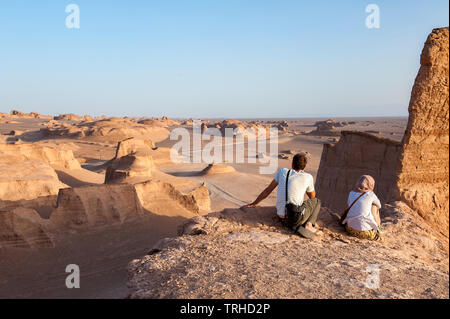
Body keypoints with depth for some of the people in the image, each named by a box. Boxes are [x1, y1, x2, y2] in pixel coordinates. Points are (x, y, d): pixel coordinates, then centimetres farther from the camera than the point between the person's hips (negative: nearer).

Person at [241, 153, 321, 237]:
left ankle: (300, 226, 9)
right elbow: (312, 196, 20)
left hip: (282, 217, 5)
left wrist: (253, 204, 25)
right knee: (316, 201, 21)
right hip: (296, 218, -5)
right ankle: (309, 225, -3)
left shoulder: (282, 171, 9)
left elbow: (267, 190, 15)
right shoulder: (308, 177, 1)